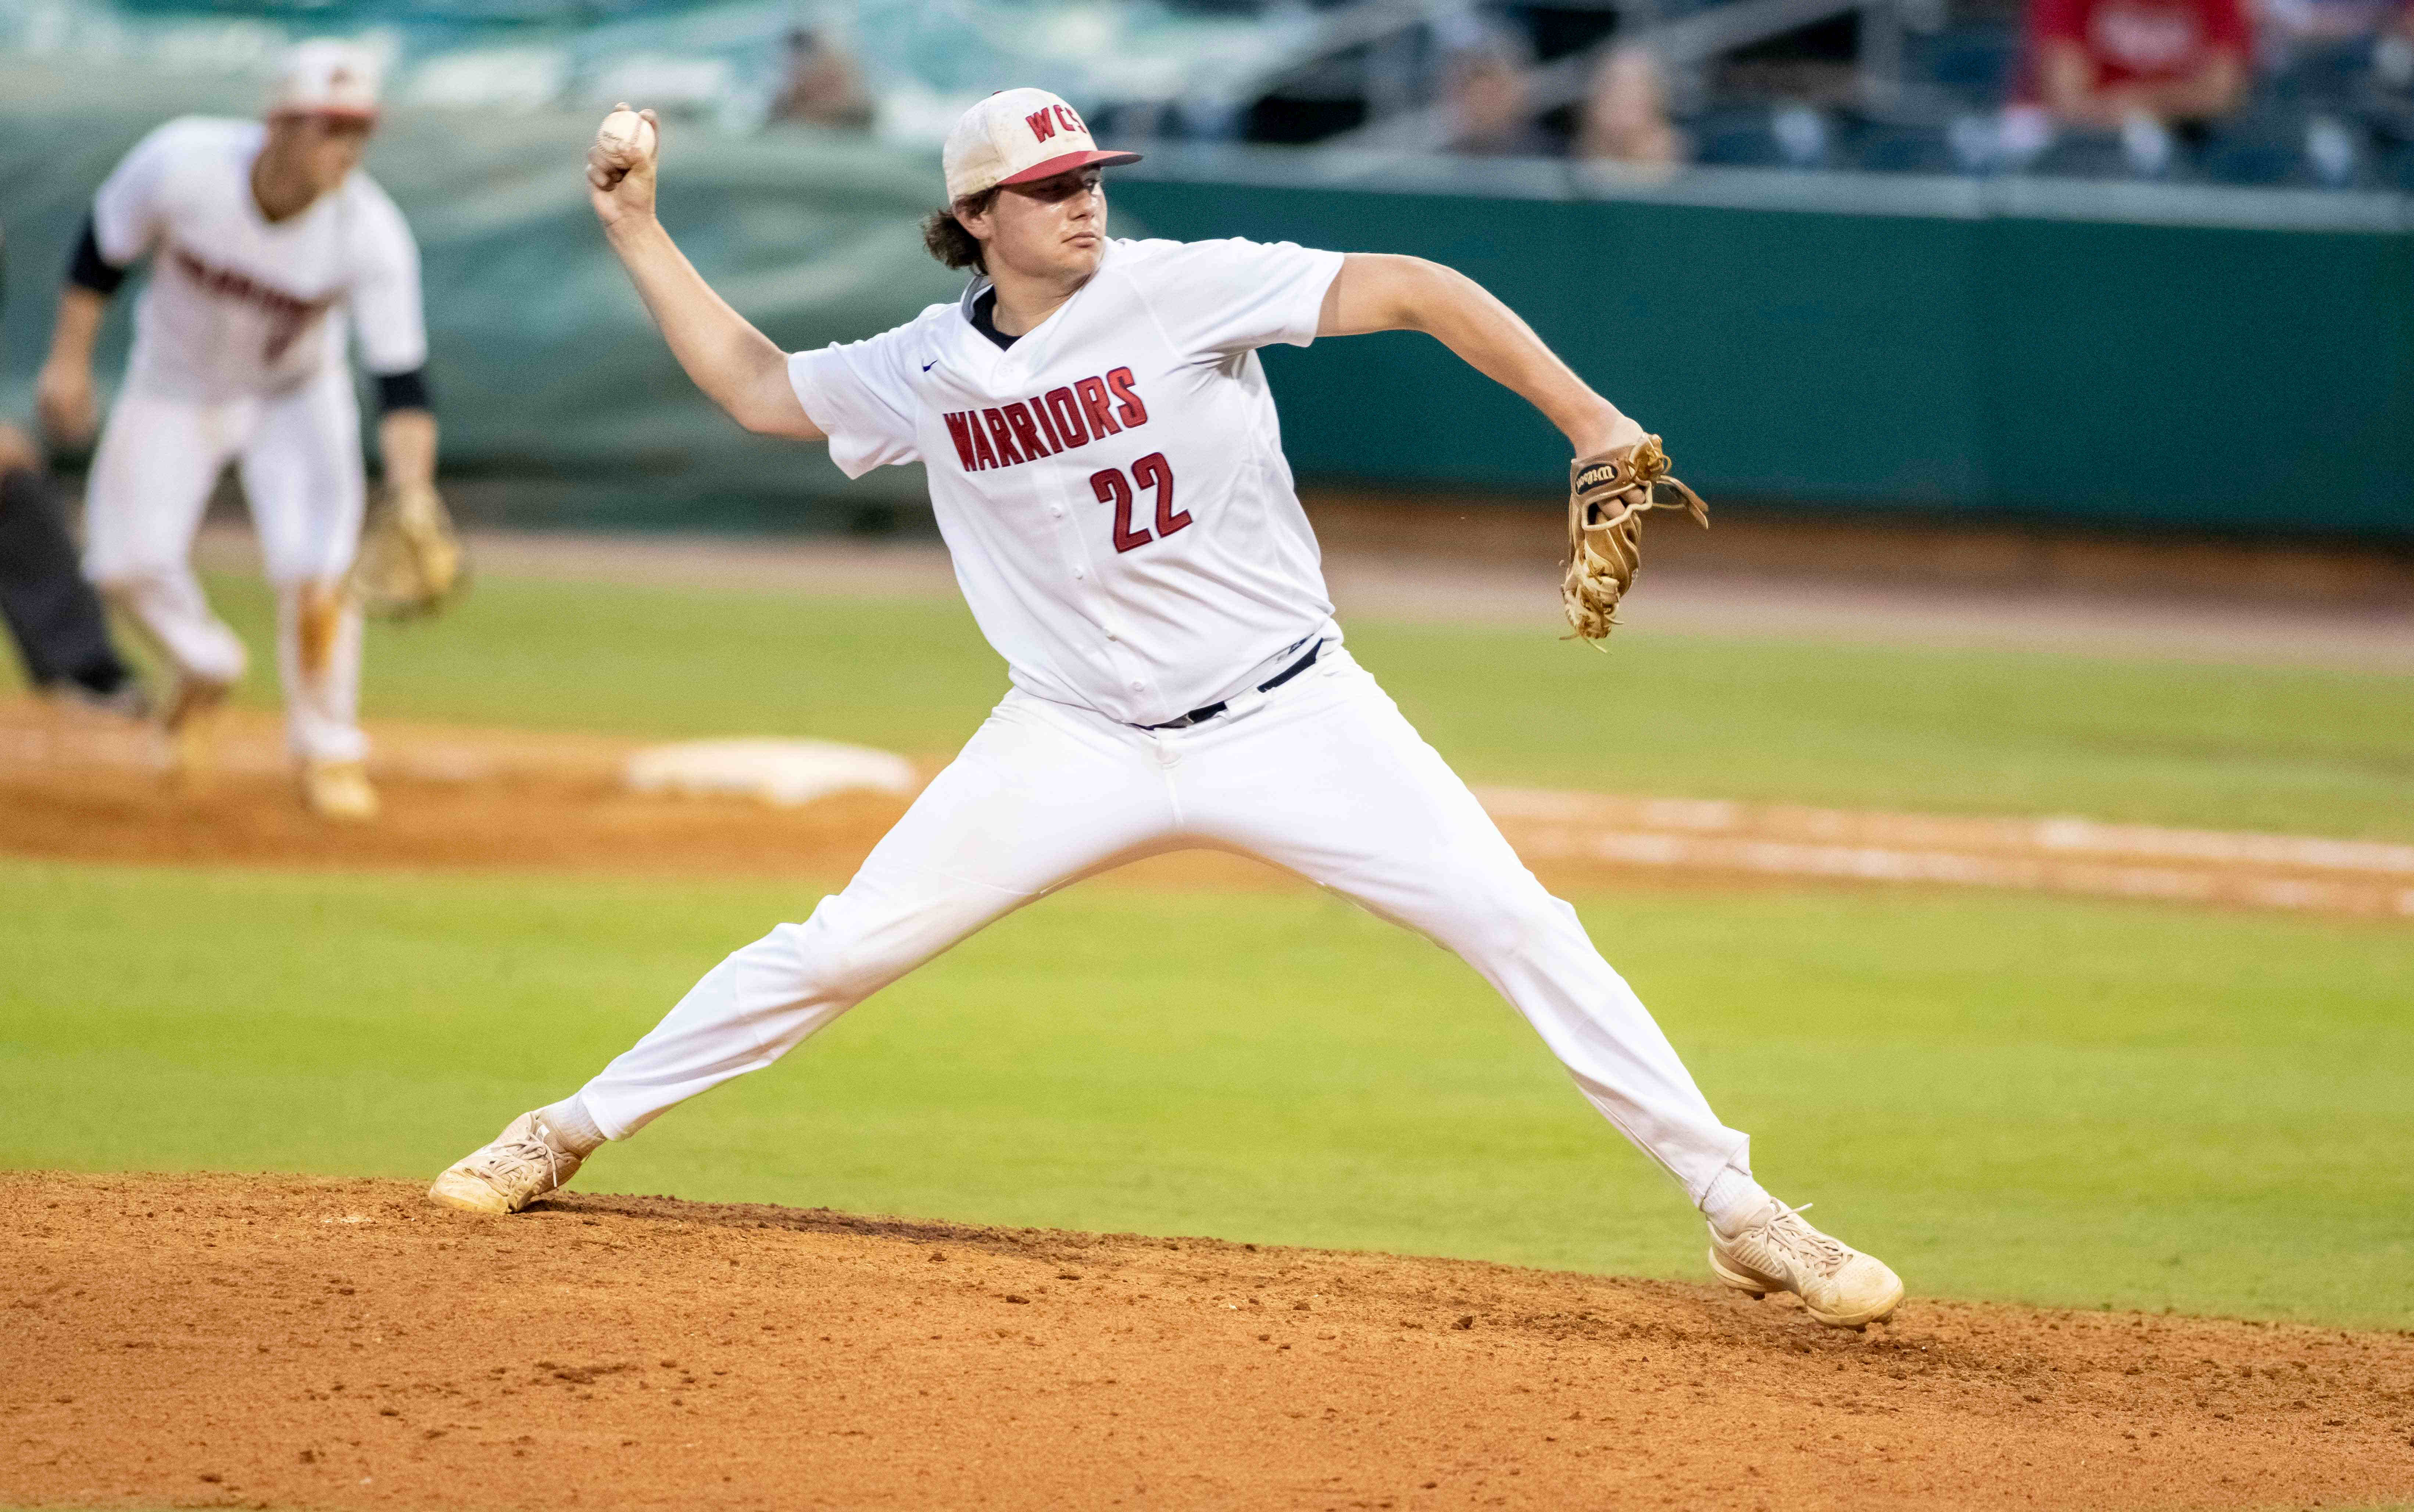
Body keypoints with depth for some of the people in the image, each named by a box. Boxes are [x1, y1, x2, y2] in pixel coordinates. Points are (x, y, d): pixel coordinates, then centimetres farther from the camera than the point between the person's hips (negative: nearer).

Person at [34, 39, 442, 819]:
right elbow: (103, 249, -11)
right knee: (126, 562, -10)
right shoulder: (181, 165, -31)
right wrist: (69, 360, -8)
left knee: (316, 564, -19)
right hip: (175, 384, 1)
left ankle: (328, 750, 5)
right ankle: (204, 665, 25)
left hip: (297, 395, -1)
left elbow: (401, 378, -31)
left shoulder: (372, 235, -32)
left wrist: (414, 499, -44)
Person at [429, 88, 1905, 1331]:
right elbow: (757, 386, 16)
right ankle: (575, 1129, 15)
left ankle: (1737, 1210, -5)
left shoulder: (1178, 288, -13)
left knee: (1520, 926, -13)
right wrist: (638, 232, 12)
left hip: (1289, 714, -2)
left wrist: (1594, 426, -28)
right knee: (843, 948, -3)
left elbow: (1414, 290, -19)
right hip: (1080, 744, 2)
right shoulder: (928, 370, 0)